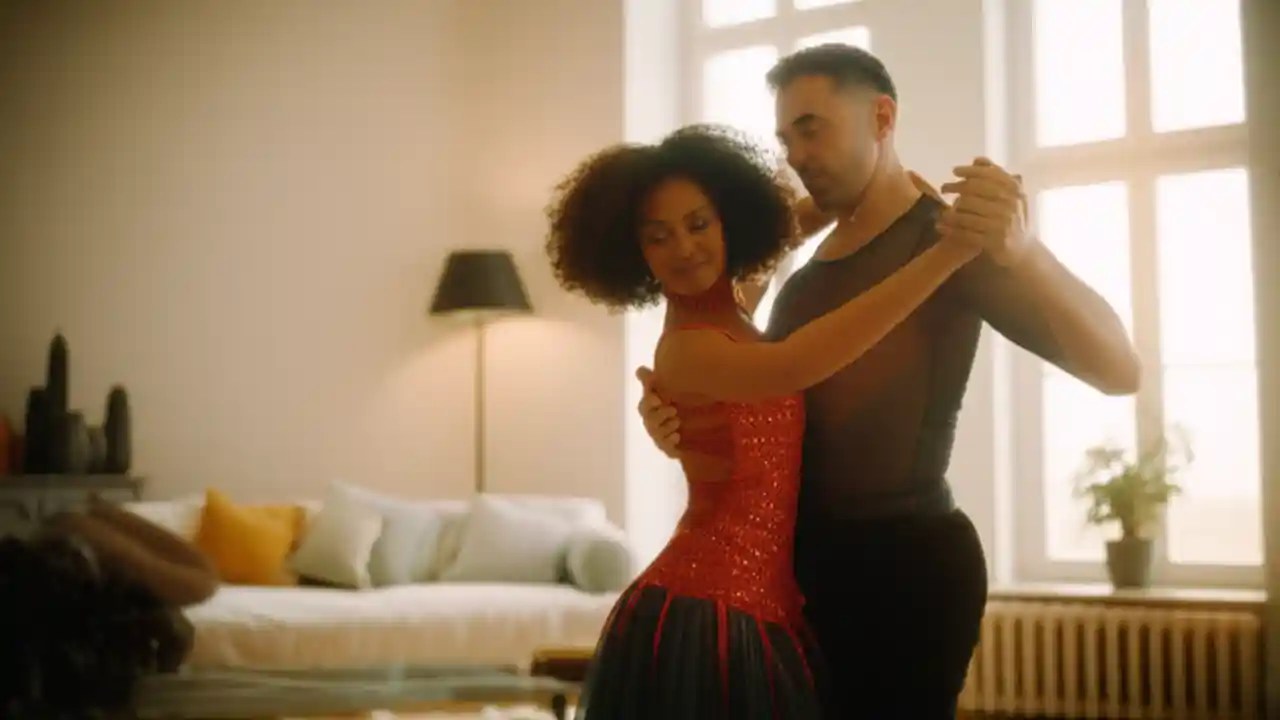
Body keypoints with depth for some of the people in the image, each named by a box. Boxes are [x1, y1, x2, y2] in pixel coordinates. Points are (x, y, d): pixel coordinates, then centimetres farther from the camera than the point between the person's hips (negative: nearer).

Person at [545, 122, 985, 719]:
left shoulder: (736, 328, 10)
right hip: (703, 619, -9)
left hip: (767, 615, 9)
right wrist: (952, 251, -39)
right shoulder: (685, 349, -17)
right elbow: (795, 367, -36)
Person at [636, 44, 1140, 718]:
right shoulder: (803, 280, 18)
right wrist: (682, 419, -3)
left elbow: (1118, 370, -21)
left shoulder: (948, 238, -9)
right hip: (816, 555, 8)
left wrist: (1023, 254, -40)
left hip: (907, 559, -8)